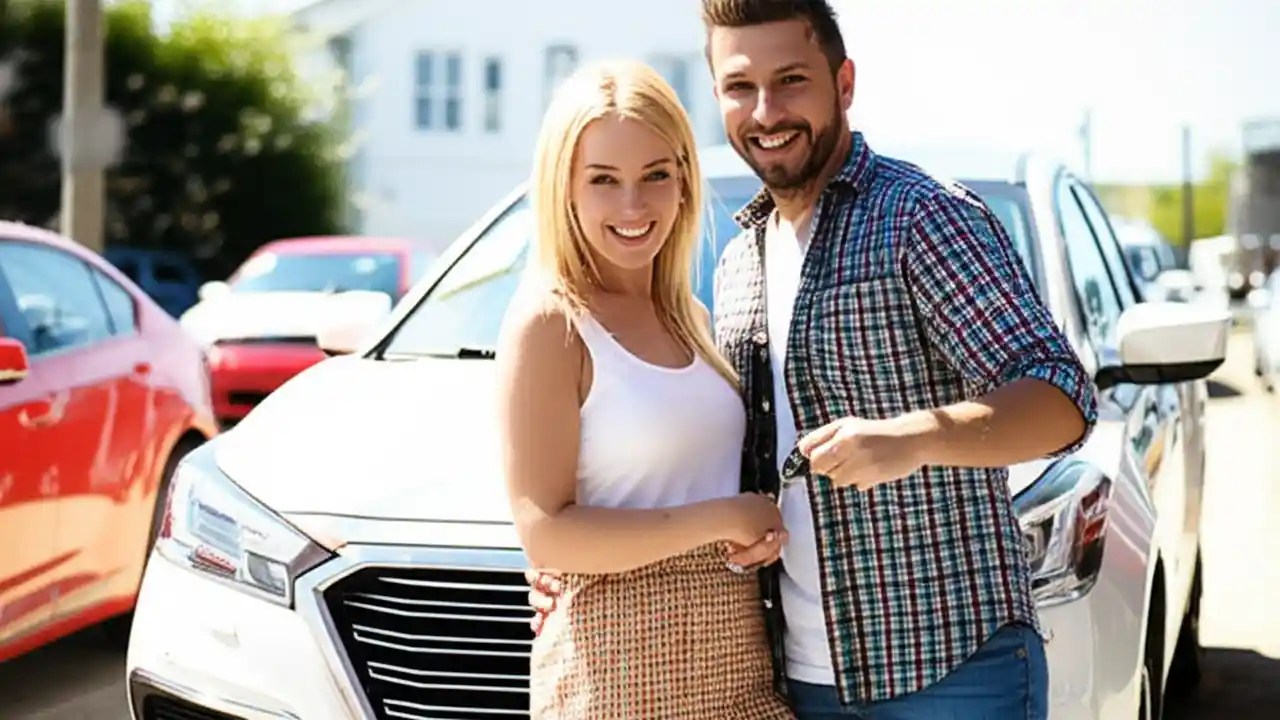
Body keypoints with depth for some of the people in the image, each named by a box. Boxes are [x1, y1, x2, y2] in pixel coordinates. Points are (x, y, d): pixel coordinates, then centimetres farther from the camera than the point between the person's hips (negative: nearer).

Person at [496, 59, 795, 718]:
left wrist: (764, 527, 3)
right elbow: (545, 534, -17)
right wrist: (723, 519, -15)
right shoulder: (549, 323, -11)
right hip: (620, 665, -6)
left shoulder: (692, 317, 11)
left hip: (737, 651, 7)